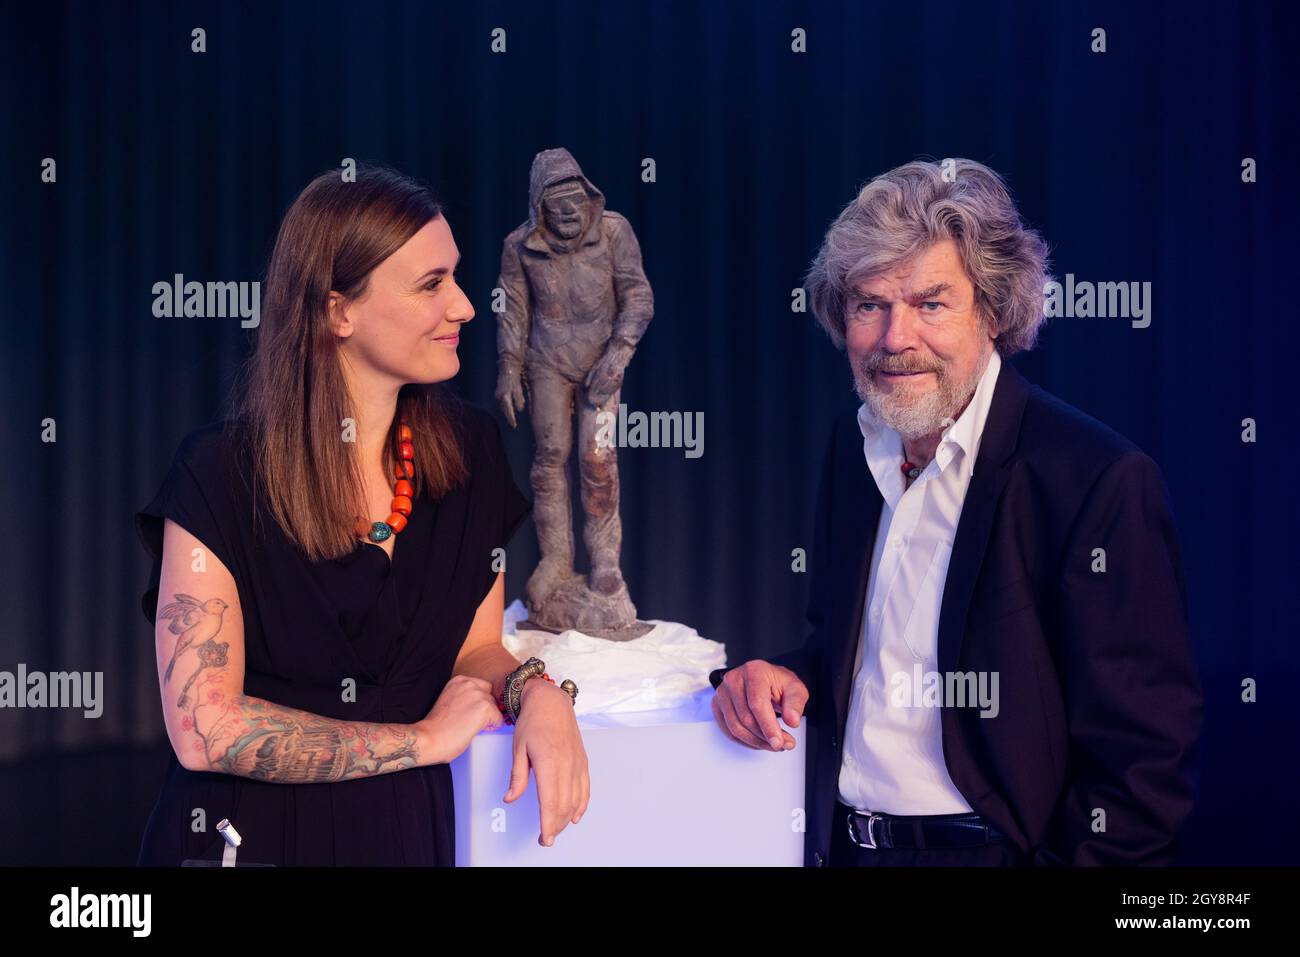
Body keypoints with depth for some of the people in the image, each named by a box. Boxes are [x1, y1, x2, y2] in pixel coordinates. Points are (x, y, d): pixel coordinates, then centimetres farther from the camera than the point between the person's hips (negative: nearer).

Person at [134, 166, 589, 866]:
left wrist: (537, 690, -17)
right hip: (252, 832, -4)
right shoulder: (219, 472, -16)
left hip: (410, 829, 4)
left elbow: (474, 650, 5)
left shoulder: (469, 450, -3)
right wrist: (422, 740, -14)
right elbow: (204, 730, -19)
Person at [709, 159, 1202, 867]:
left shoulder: (1101, 482, -19)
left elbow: (1143, 767, -19)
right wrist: (792, 676, -4)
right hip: (842, 842, 6)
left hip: (989, 849, -6)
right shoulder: (853, 443, 2)